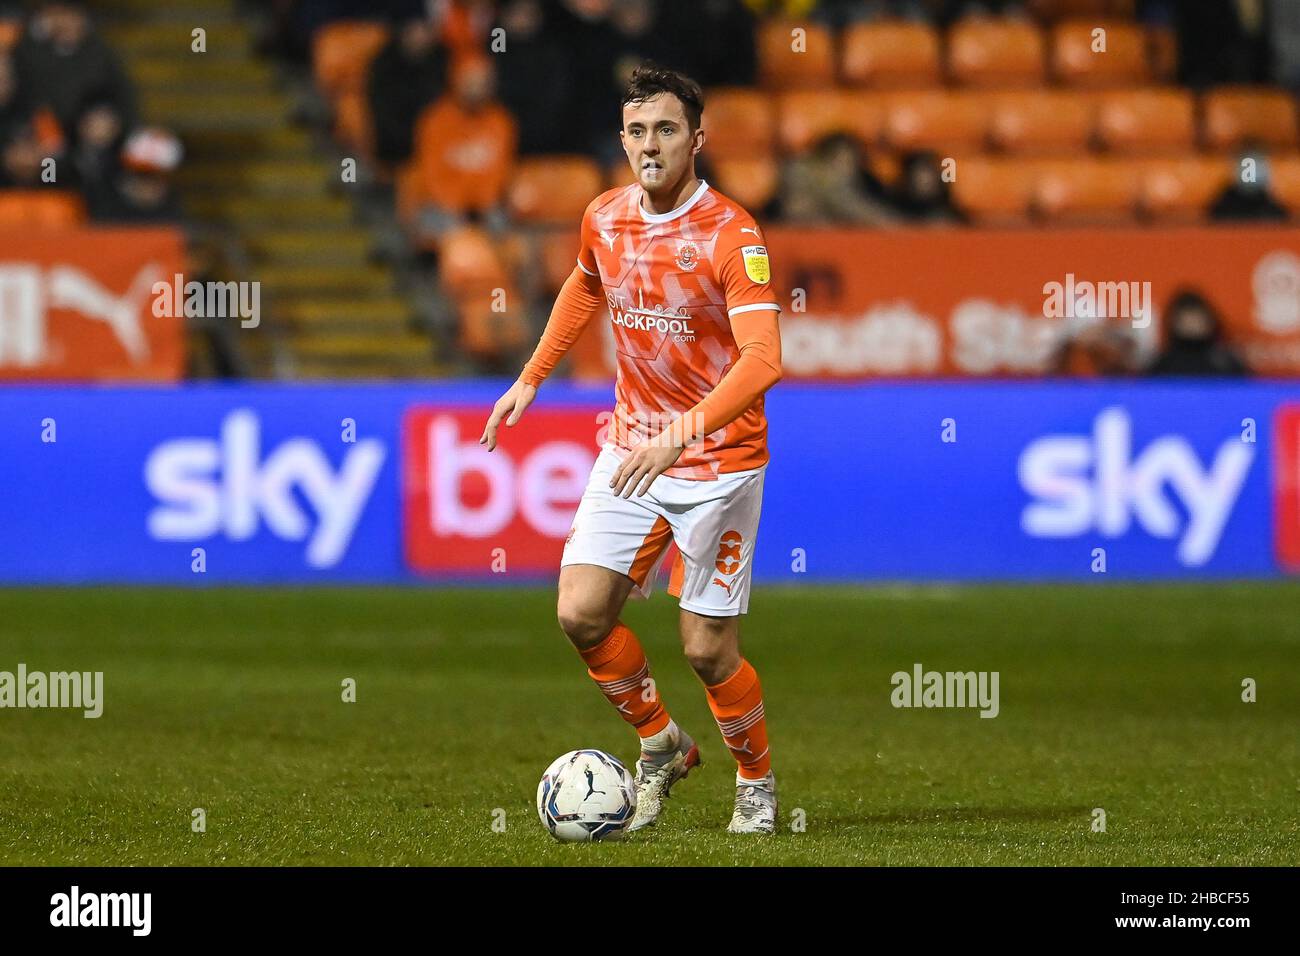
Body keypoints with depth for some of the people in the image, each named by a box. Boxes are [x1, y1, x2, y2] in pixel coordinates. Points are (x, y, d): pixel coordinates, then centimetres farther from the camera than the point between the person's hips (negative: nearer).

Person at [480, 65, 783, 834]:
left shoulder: (733, 236, -20)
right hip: (631, 449, 5)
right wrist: (530, 380, 22)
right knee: (582, 613, -7)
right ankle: (661, 744, 19)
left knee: (707, 649, -2)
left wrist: (682, 434, -43)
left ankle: (757, 781, 25)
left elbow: (762, 358, -31)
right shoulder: (605, 219, 0)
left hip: (719, 462, -5)